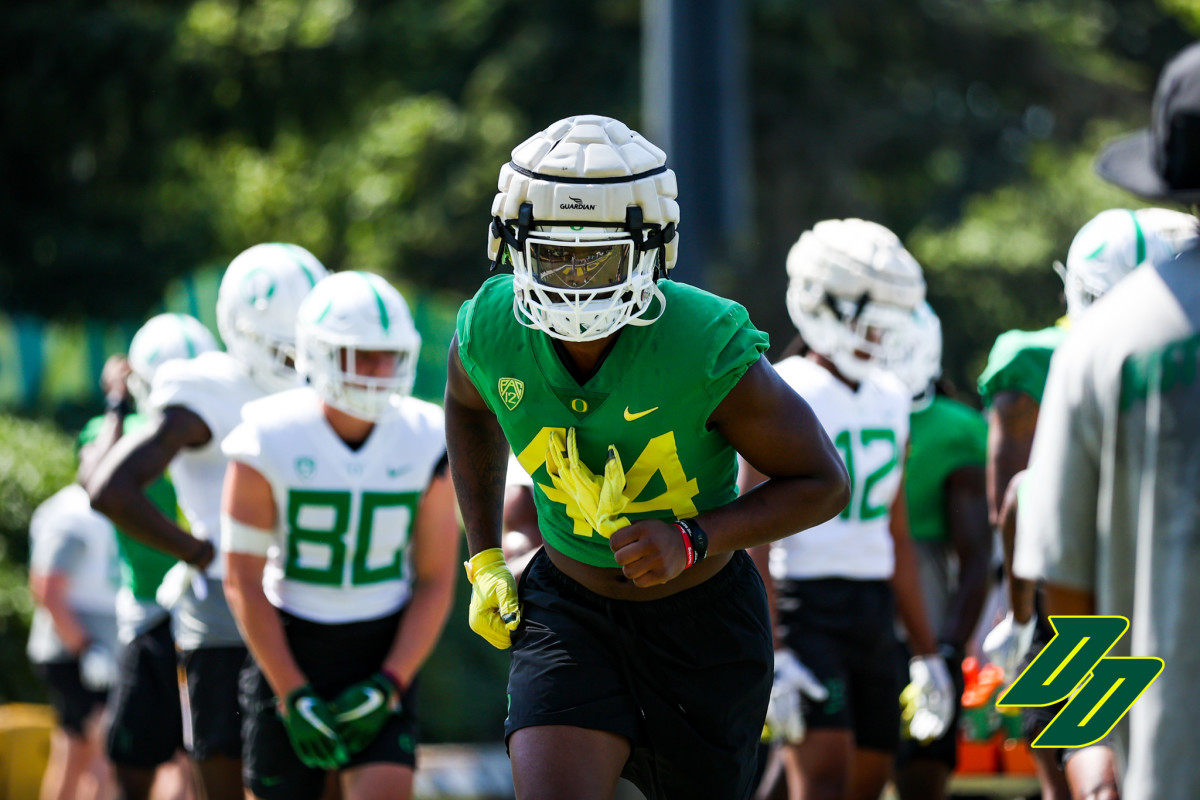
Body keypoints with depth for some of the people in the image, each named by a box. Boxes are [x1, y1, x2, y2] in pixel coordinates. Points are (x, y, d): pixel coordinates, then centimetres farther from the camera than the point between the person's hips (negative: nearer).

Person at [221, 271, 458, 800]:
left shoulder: (426, 444, -5)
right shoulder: (268, 442, -11)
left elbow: (435, 583, 0)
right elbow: (243, 581, -8)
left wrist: (386, 687, -12)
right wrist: (293, 696, -13)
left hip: (384, 657, 1)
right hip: (287, 653, -1)